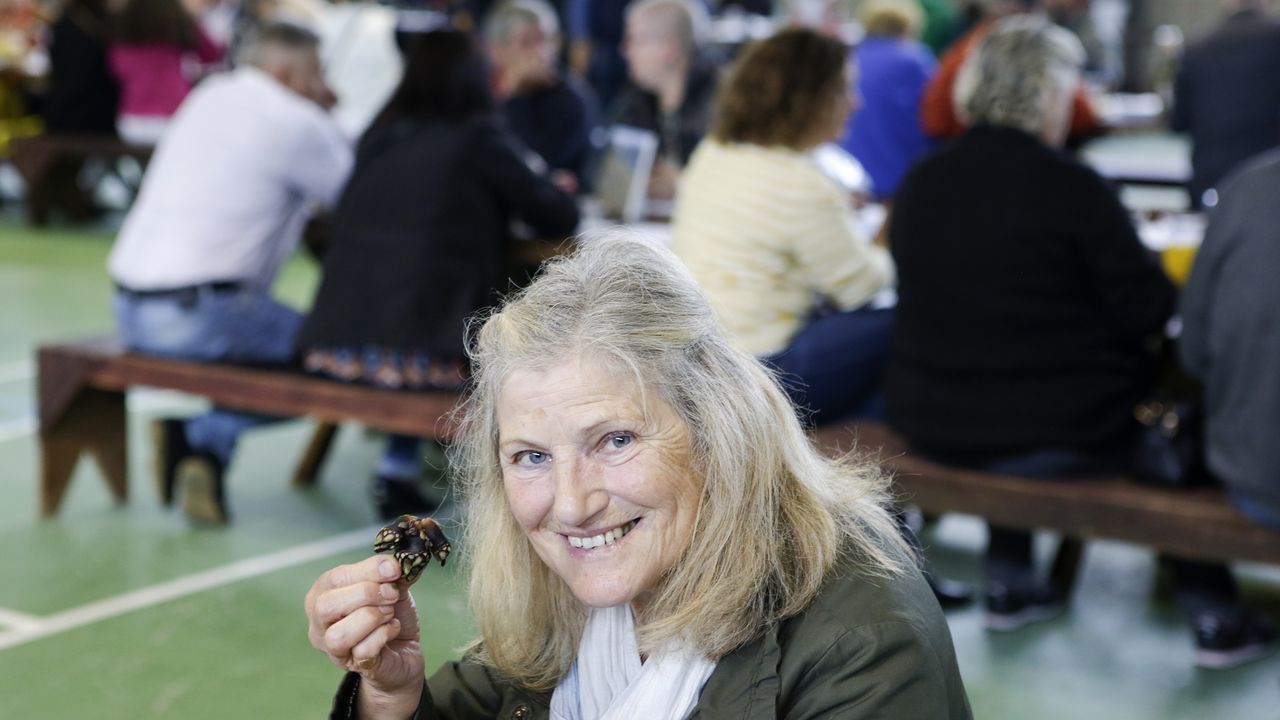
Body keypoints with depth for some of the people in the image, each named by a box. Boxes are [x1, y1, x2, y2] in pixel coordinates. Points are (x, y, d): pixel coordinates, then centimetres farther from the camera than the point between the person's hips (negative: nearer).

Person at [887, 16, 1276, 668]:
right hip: (1057, 437, -5)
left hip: (930, 426, 5)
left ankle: (1007, 584, 37)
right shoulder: (1072, 189, -17)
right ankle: (1213, 617, 24)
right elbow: (1151, 312, -12)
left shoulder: (918, 185, 0)